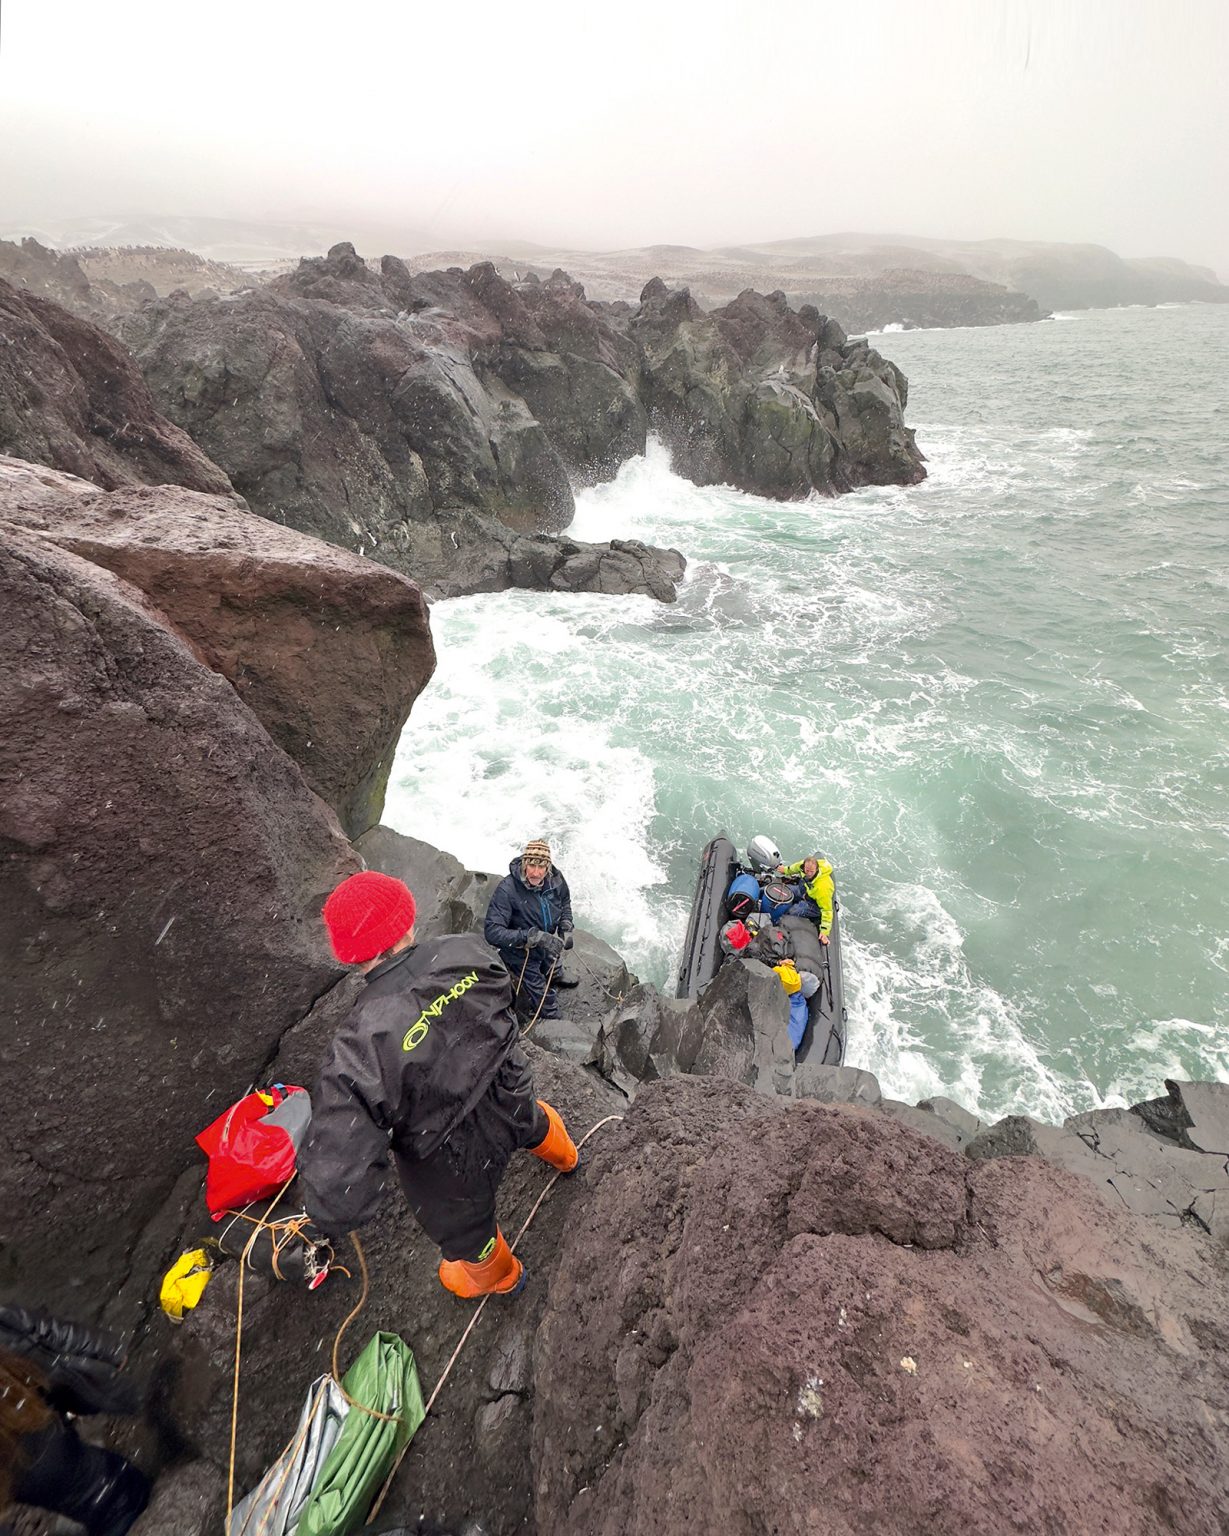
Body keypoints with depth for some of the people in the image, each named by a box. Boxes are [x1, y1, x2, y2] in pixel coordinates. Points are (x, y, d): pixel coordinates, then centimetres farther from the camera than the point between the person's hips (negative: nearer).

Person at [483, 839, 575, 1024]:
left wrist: (566, 928, -10)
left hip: (547, 948, 6)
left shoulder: (556, 879, -18)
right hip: (521, 954, -6)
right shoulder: (507, 889, -35)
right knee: (547, 1009, -2)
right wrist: (535, 936, -44)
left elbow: (565, 902, 7)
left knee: (553, 984, 31)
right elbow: (492, 932, -39)